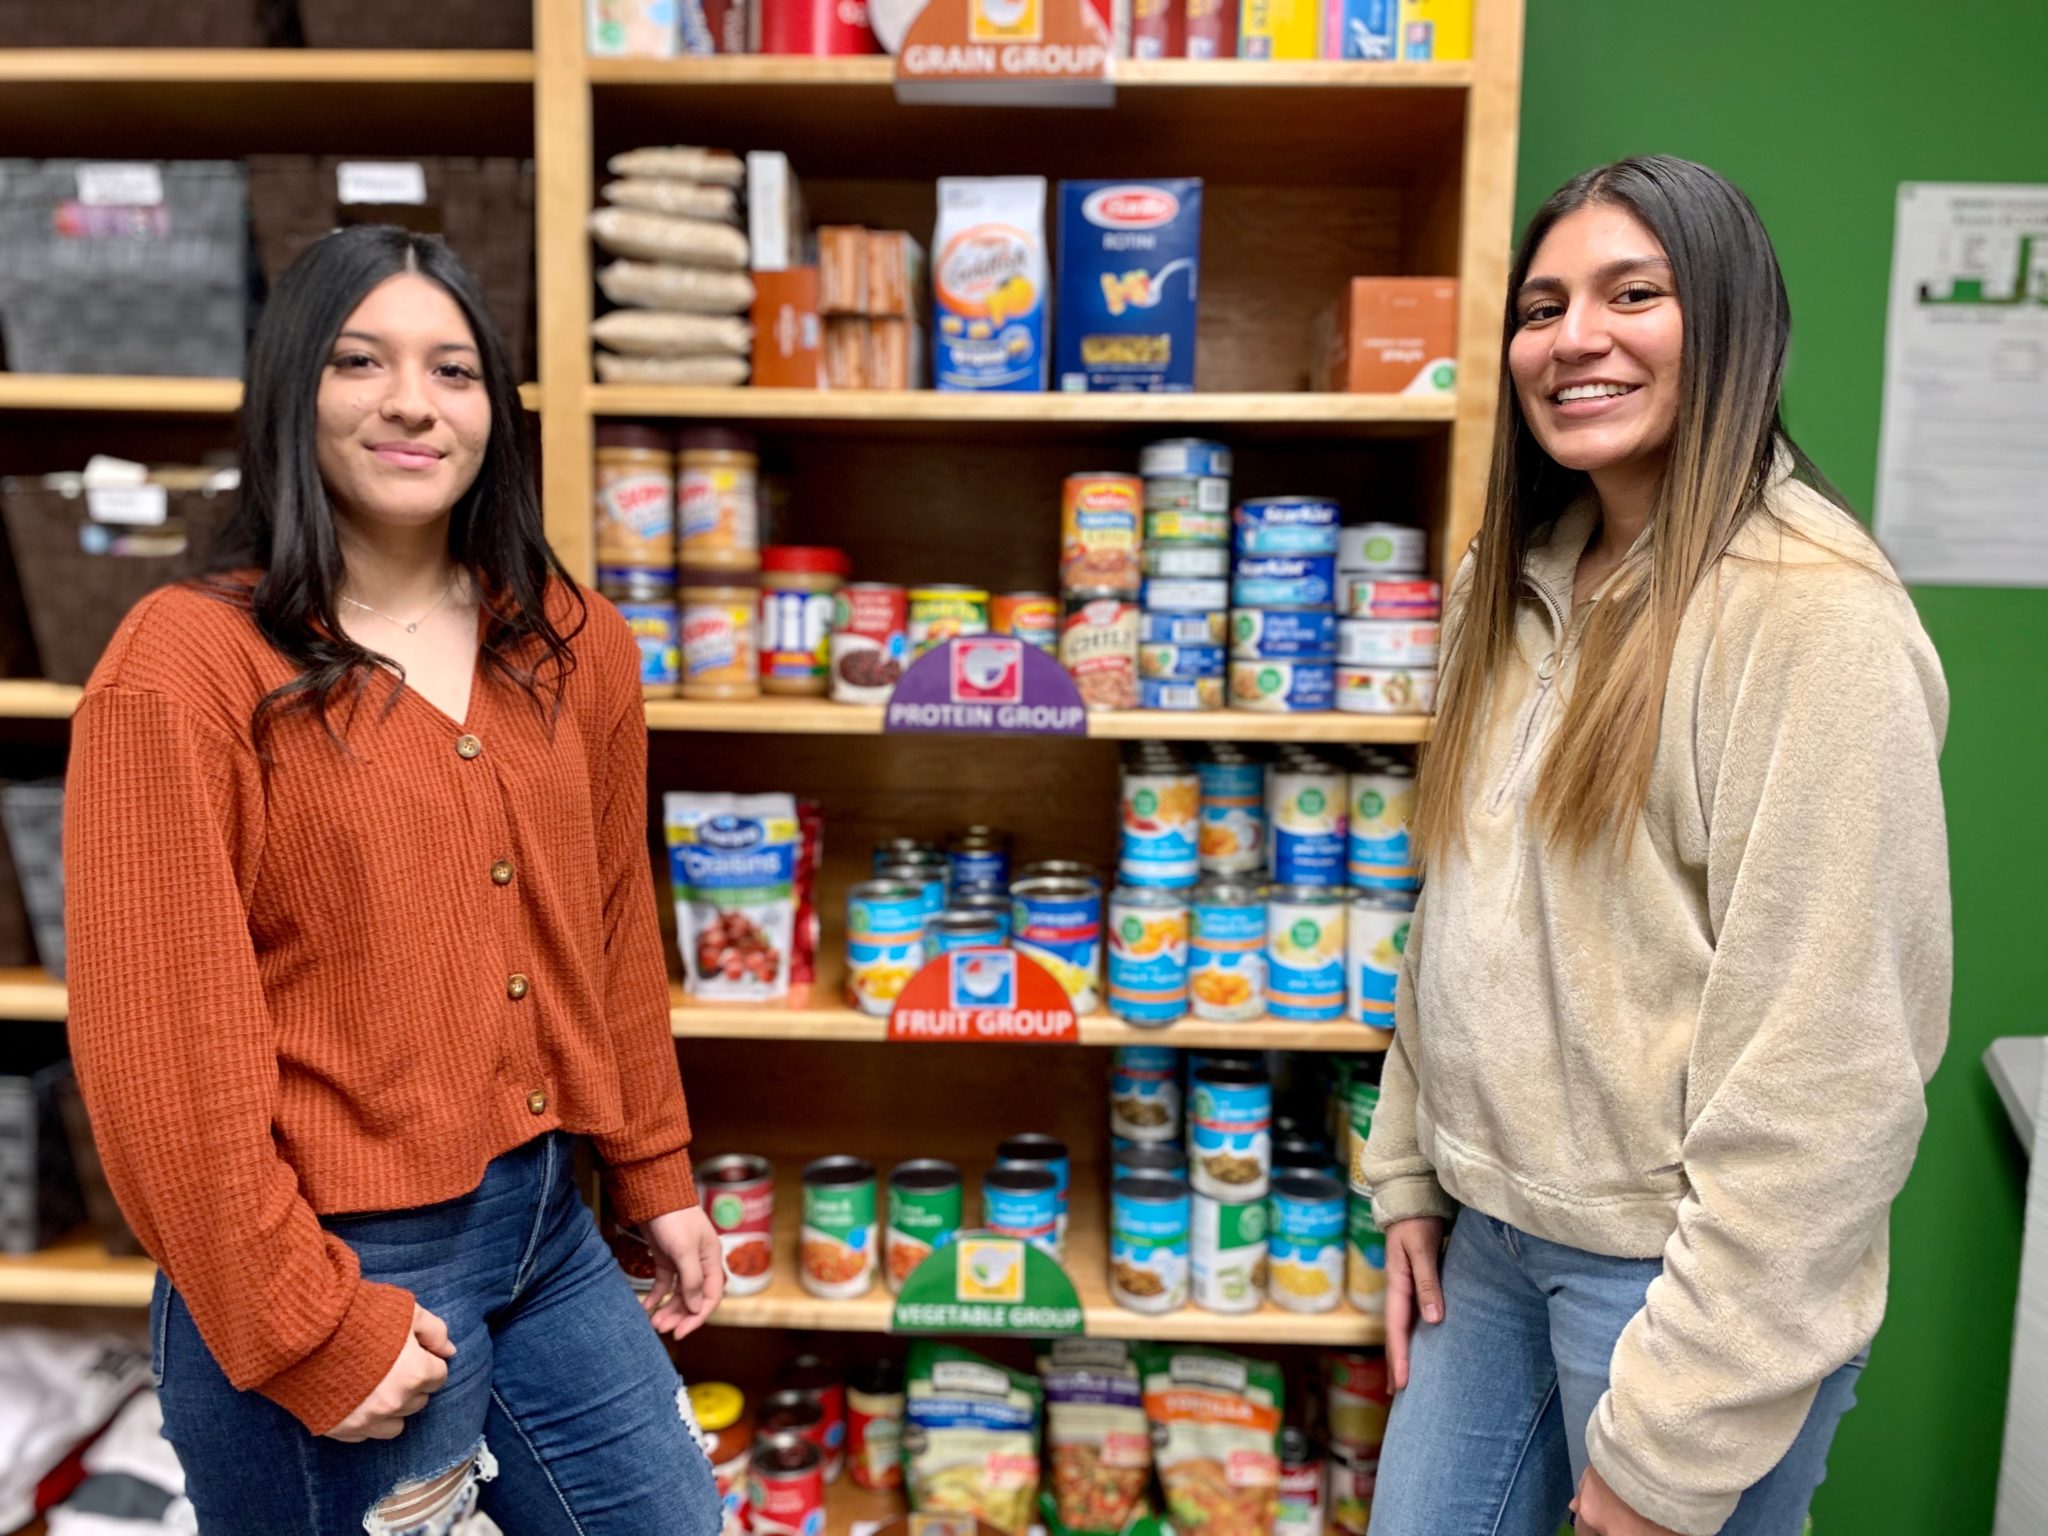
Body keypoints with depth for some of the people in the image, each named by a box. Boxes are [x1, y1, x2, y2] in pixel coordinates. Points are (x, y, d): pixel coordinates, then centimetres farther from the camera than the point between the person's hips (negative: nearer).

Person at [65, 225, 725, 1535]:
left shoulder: (576, 648, 3)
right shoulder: (188, 665, -14)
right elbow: (163, 1042, -15)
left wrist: (656, 1177, 13)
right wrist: (311, 1330, -13)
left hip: (548, 1232, 6)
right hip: (336, 1267, -5)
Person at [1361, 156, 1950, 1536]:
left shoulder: (1817, 613, -17)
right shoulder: (1517, 582, 6)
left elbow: (1826, 1062, -20)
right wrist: (1413, 1174, 10)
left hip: (1692, 1268, -6)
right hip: (1494, 1226, 7)